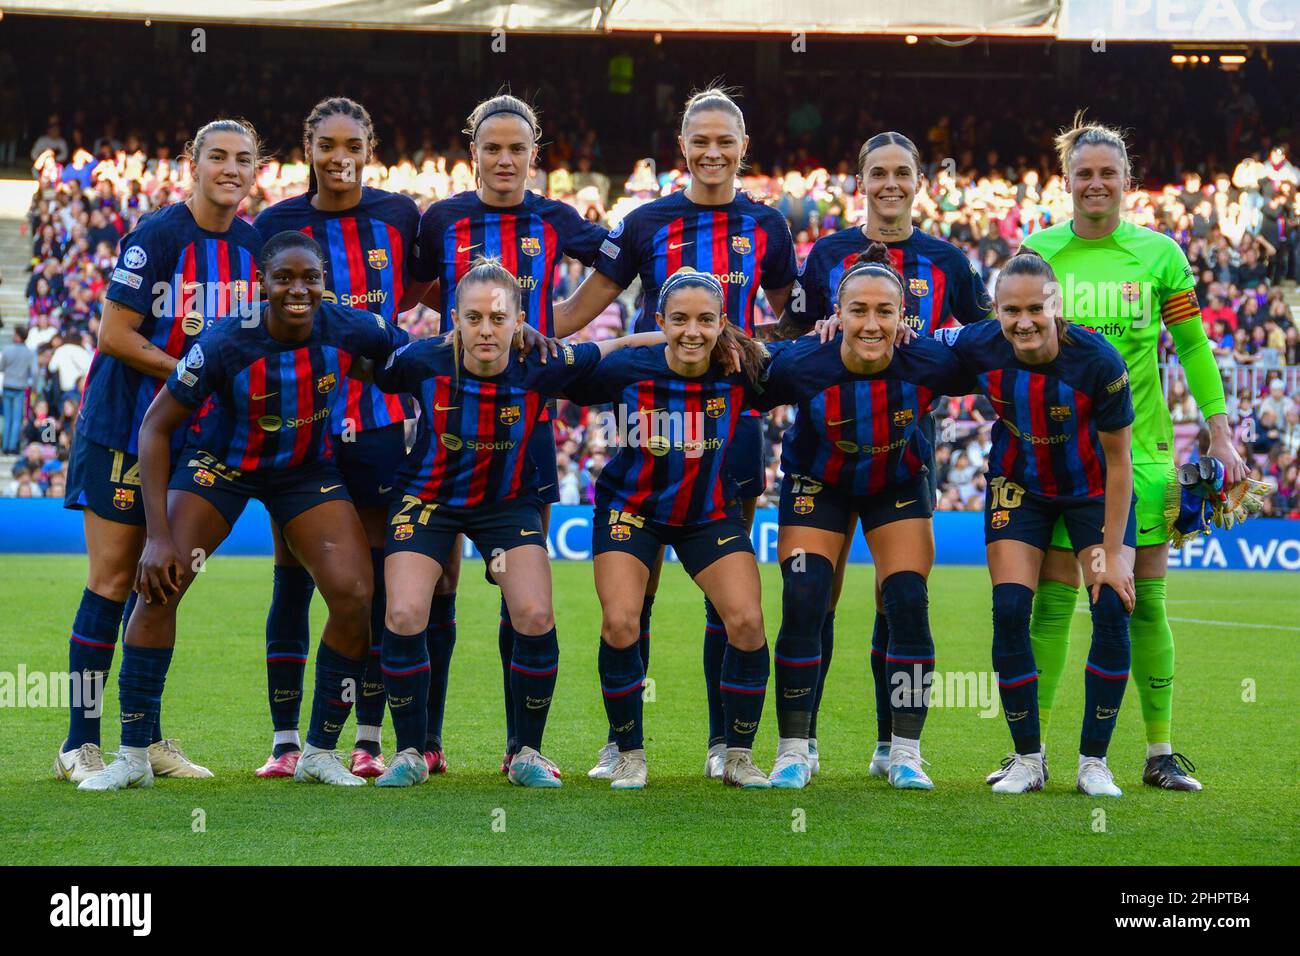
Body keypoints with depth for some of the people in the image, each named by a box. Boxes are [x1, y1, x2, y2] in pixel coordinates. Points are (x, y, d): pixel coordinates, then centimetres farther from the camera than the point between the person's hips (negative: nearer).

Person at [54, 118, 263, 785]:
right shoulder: (157, 235, -15)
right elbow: (115, 335, -16)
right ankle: (80, 743, -1)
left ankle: (146, 736, 17)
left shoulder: (256, 245, 4)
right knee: (112, 581, -6)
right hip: (122, 425, -6)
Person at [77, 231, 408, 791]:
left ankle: (320, 752, 4)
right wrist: (158, 535, -25)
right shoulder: (225, 344, -30)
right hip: (219, 464, -2)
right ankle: (133, 756, -6)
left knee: (355, 596, -13)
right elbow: (156, 426, -21)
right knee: (159, 586, -17)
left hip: (307, 471, 2)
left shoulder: (350, 330, -23)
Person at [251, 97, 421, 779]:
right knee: (292, 578, 1)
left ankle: (369, 739, 10)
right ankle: (285, 741, 8)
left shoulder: (398, 216, 5)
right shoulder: (276, 224, 2)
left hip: (380, 418, 1)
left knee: (376, 578, 2)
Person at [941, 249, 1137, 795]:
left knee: (1113, 611, -14)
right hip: (1020, 488, 2)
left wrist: (1113, 554, -18)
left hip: (1094, 490, -2)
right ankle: (1027, 759, 4)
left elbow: (1118, 460, -19)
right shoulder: (980, 349, -23)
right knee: (1010, 612, -12)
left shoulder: (1098, 361, -29)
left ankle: (1094, 760, 0)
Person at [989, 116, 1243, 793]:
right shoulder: (1037, 251, 3)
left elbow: (1192, 345, 8)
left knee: (1144, 601, 2)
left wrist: (1220, 432, 4)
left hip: (1142, 449, 0)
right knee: (1051, 598, -2)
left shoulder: (1159, 254, 3)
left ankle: (1161, 754, 10)